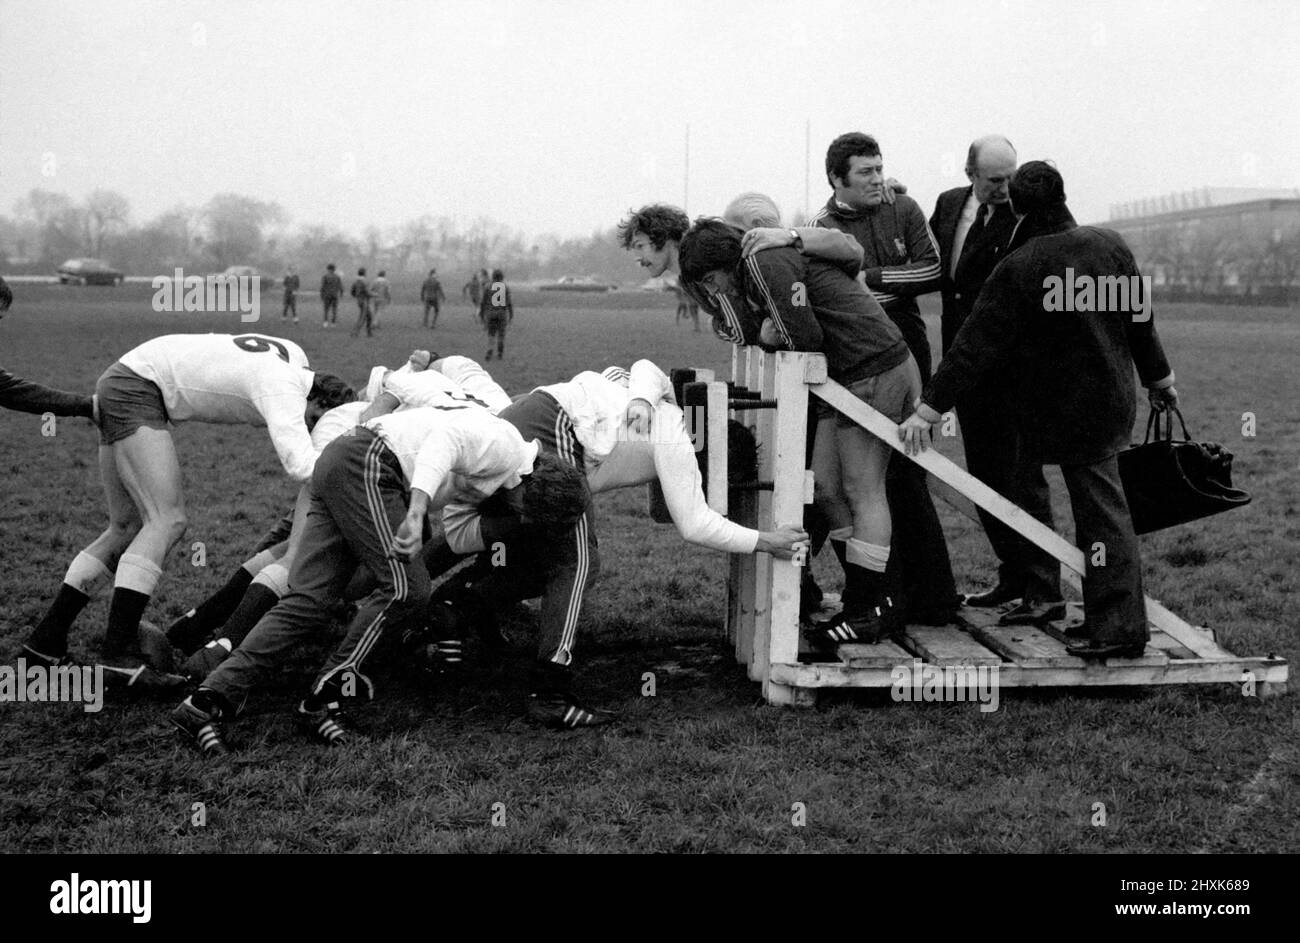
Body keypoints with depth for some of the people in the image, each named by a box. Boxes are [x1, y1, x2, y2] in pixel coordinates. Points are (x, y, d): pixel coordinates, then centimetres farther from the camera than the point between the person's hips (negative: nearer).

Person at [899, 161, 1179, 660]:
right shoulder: (1108, 244, -1)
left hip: (1067, 411, -6)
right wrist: (1158, 377, 24)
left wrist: (929, 408, -15)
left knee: (1101, 515, -1)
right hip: (1112, 400, 6)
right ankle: (1108, 615, 20)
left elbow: (975, 346, -19)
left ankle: (1120, 628, 6)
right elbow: (1140, 318, 10)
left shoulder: (1019, 269, -18)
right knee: (1102, 510, 13)